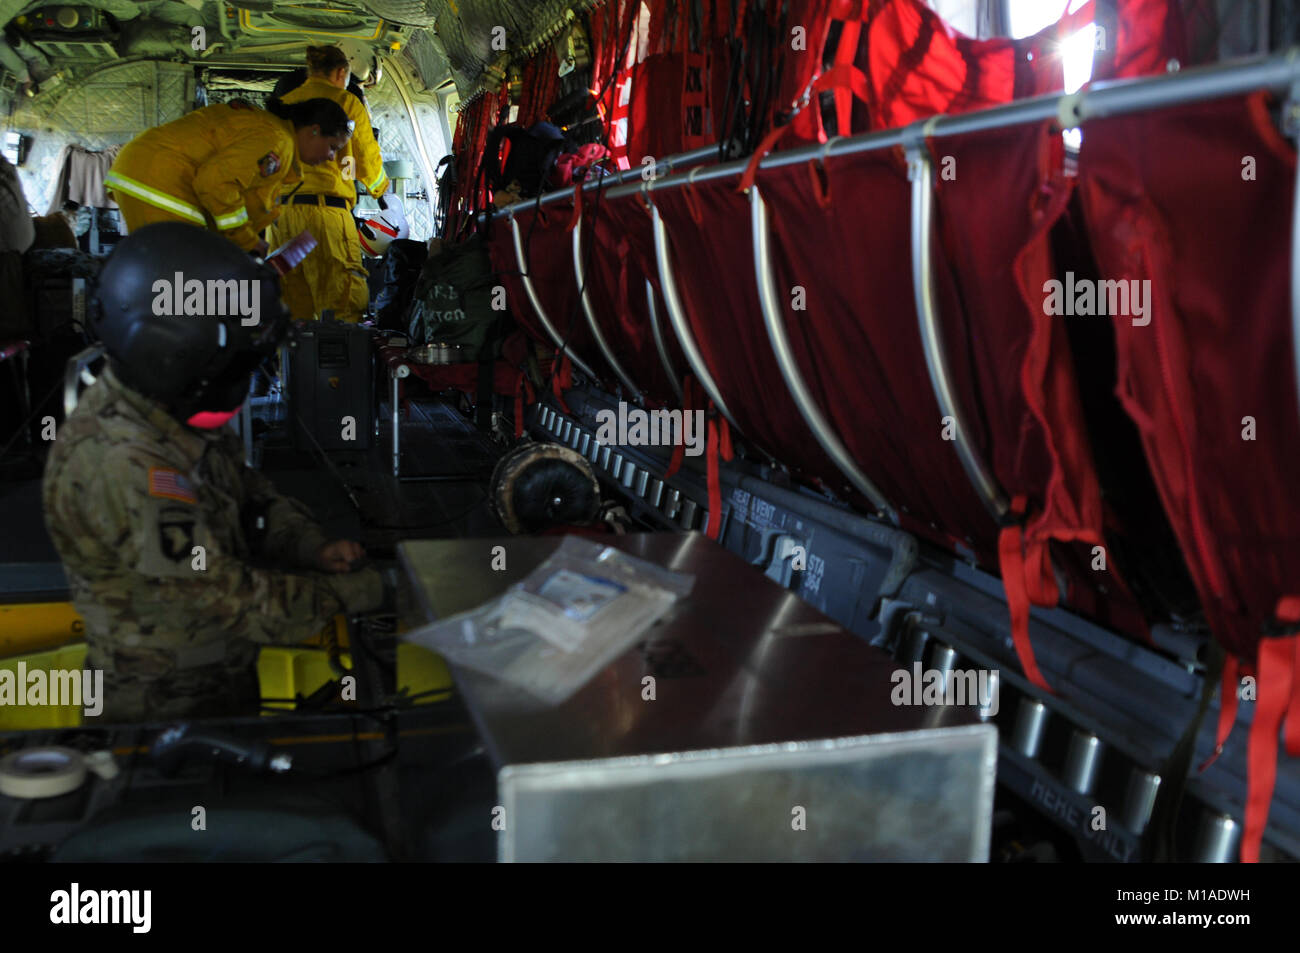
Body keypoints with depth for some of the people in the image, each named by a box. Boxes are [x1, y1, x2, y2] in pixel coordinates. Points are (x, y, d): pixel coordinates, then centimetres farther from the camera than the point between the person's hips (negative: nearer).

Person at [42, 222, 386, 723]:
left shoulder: (172, 413, -5)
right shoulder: (125, 469, -33)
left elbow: (251, 493, 8)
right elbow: (227, 596, -29)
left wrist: (314, 547, -9)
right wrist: (348, 594, -21)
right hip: (170, 708, -8)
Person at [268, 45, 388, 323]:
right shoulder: (345, 102, 6)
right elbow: (368, 162, 9)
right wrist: (380, 188, 29)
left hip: (280, 212, 6)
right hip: (325, 209, -6)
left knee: (293, 311, 6)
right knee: (344, 307, -10)